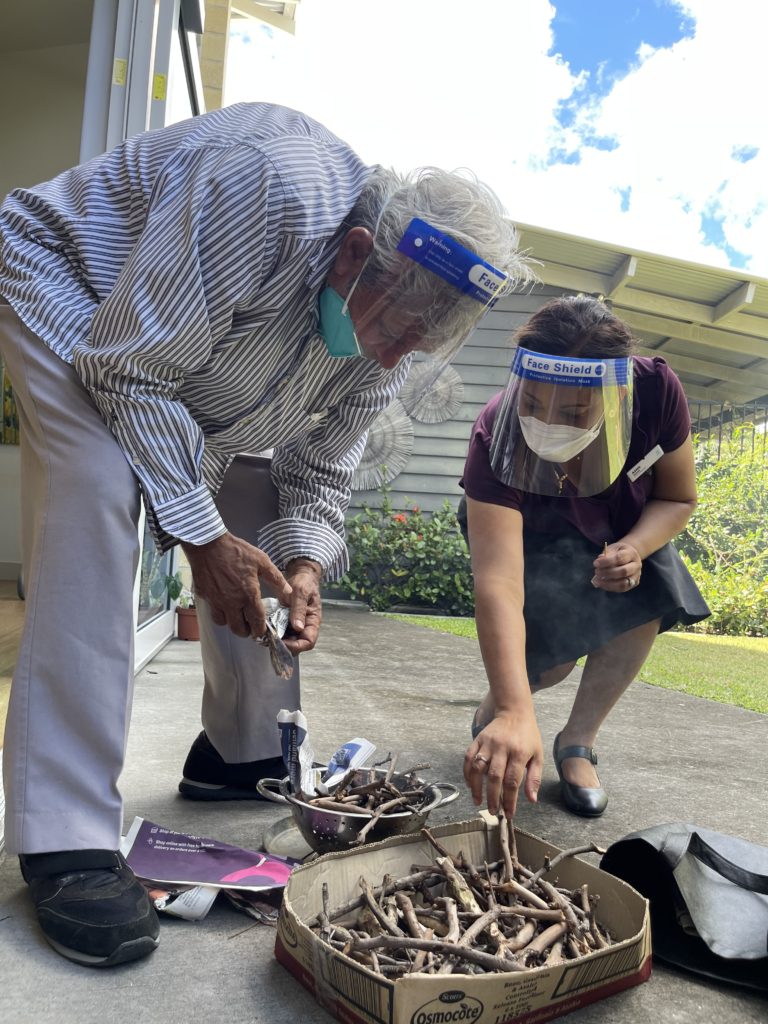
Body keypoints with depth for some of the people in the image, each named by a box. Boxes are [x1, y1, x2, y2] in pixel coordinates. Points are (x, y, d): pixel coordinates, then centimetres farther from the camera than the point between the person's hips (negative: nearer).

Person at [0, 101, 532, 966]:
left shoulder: (390, 312, -13)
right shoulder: (266, 192, -37)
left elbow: (317, 471, -5)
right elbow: (132, 373, -33)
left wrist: (302, 565, -23)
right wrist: (202, 537, -32)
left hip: (190, 374, 7)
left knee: (266, 521, -4)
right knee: (98, 495, -31)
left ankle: (241, 759, 11)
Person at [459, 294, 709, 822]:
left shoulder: (656, 390, -33)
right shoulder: (495, 441, -42)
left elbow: (679, 497, -14)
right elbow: (498, 586, -51)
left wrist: (635, 548, -36)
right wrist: (516, 713, -62)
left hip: (621, 525, 4)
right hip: (532, 534, -3)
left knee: (646, 600, -23)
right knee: (552, 650, -22)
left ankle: (577, 742, -2)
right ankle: (491, 717, 14)